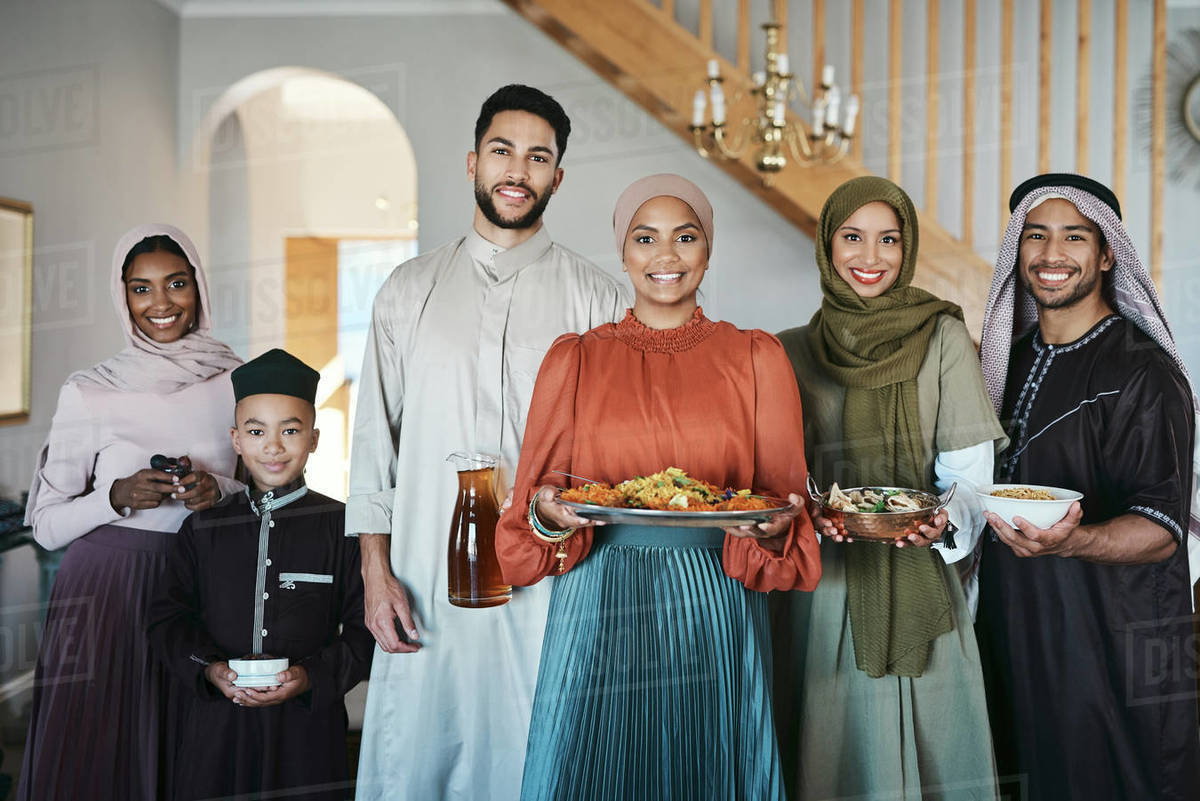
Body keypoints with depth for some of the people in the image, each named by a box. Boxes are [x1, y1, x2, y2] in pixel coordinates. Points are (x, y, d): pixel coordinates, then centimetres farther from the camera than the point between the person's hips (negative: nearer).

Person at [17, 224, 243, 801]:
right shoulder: (88, 392, -3)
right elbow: (47, 524, 1)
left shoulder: (239, 382, 2)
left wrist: (221, 491, -11)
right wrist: (118, 497, -16)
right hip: (105, 592, -1)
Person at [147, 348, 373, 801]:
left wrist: (312, 676, -16)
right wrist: (208, 668, -10)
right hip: (215, 726, 2)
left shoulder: (342, 527, -2)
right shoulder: (203, 530, 8)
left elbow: (368, 627, -3)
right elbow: (167, 617, 7)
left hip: (307, 728, -2)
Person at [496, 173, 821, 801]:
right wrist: (548, 513, -15)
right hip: (599, 608, 0)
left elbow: (784, 496, 7)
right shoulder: (574, 359, 7)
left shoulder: (756, 359, 7)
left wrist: (772, 528, -14)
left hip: (715, 610, 0)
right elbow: (533, 498, 7)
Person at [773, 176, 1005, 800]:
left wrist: (946, 520, -21)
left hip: (921, 581, -1)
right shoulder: (792, 352, 6)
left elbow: (972, 469, -1)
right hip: (826, 581, 1)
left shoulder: (943, 338, 2)